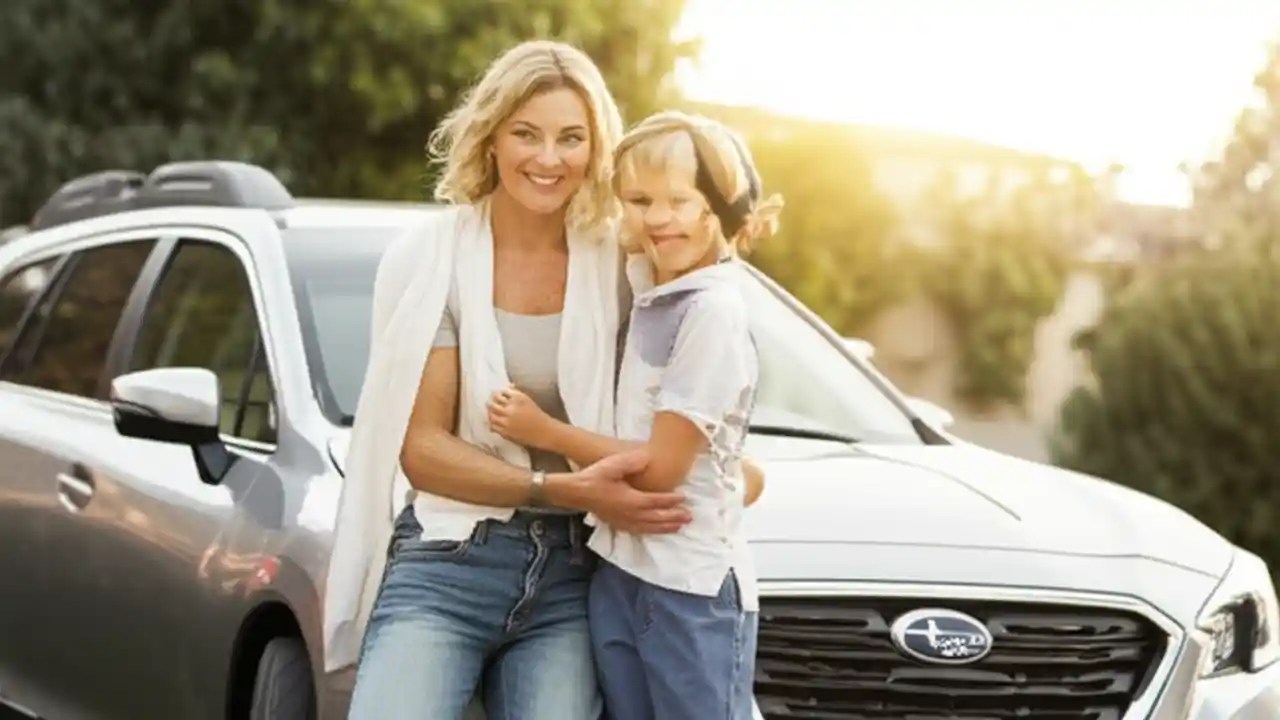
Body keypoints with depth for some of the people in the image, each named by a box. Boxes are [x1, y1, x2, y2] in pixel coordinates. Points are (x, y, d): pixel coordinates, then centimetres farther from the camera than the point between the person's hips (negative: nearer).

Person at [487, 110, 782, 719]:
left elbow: (661, 467, -15)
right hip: (619, 576, 8)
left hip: (691, 590, -8)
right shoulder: (650, 290, 8)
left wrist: (544, 431, -5)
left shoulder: (713, 310, -15)